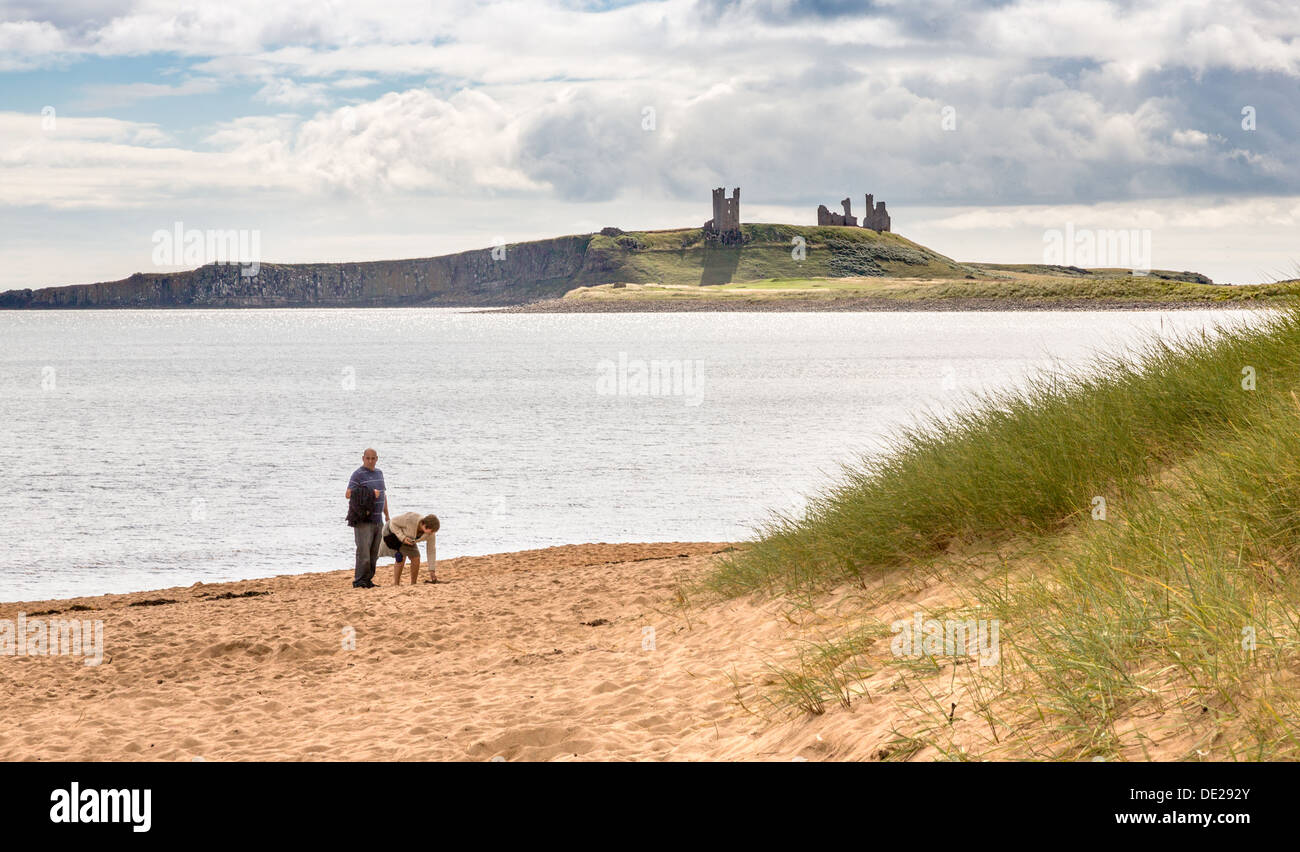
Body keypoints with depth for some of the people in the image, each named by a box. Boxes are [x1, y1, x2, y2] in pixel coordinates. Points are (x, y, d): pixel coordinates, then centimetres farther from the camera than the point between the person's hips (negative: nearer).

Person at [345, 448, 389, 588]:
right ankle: (359, 581, -7)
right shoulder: (358, 474, -8)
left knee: (374, 554, 7)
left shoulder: (379, 473, 16)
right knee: (363, 552, -11)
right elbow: (348, 494, -18)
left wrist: (387, 515, 23)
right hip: (363, 520, -7)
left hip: (377, 520, 7)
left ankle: (368, 580, 13)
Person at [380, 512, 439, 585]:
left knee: (416, 558, -6)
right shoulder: (411, 519, -39)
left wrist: (432, 570, -19)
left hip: (406, 537, 6)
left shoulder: (430, 533, -22)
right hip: (392, 532, -6)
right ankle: (396, 584, -13)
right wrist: (403, 538, -36)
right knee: (401, 557, -21)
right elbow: (393, 522, -27)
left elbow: (432, 550, -15)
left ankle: (413, 584, 6)